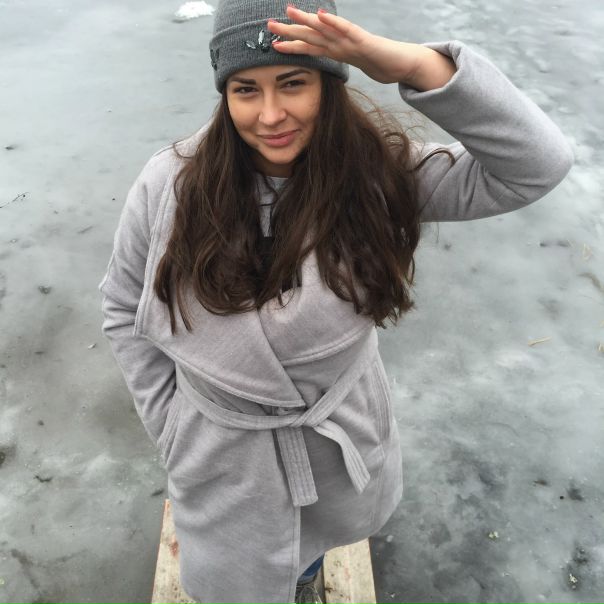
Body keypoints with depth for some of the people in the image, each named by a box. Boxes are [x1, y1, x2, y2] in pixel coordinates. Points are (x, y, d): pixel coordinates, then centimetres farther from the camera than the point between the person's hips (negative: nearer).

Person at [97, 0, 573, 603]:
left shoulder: (374, 169, -20)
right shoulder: (168, 186, -19)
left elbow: (538, 165, -28)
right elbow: (124, 307, -5)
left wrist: (416, 65, -39)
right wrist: (169, 423, -3)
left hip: (342, 440, 2)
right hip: (222, 452, -1)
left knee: (312, 546, 34)